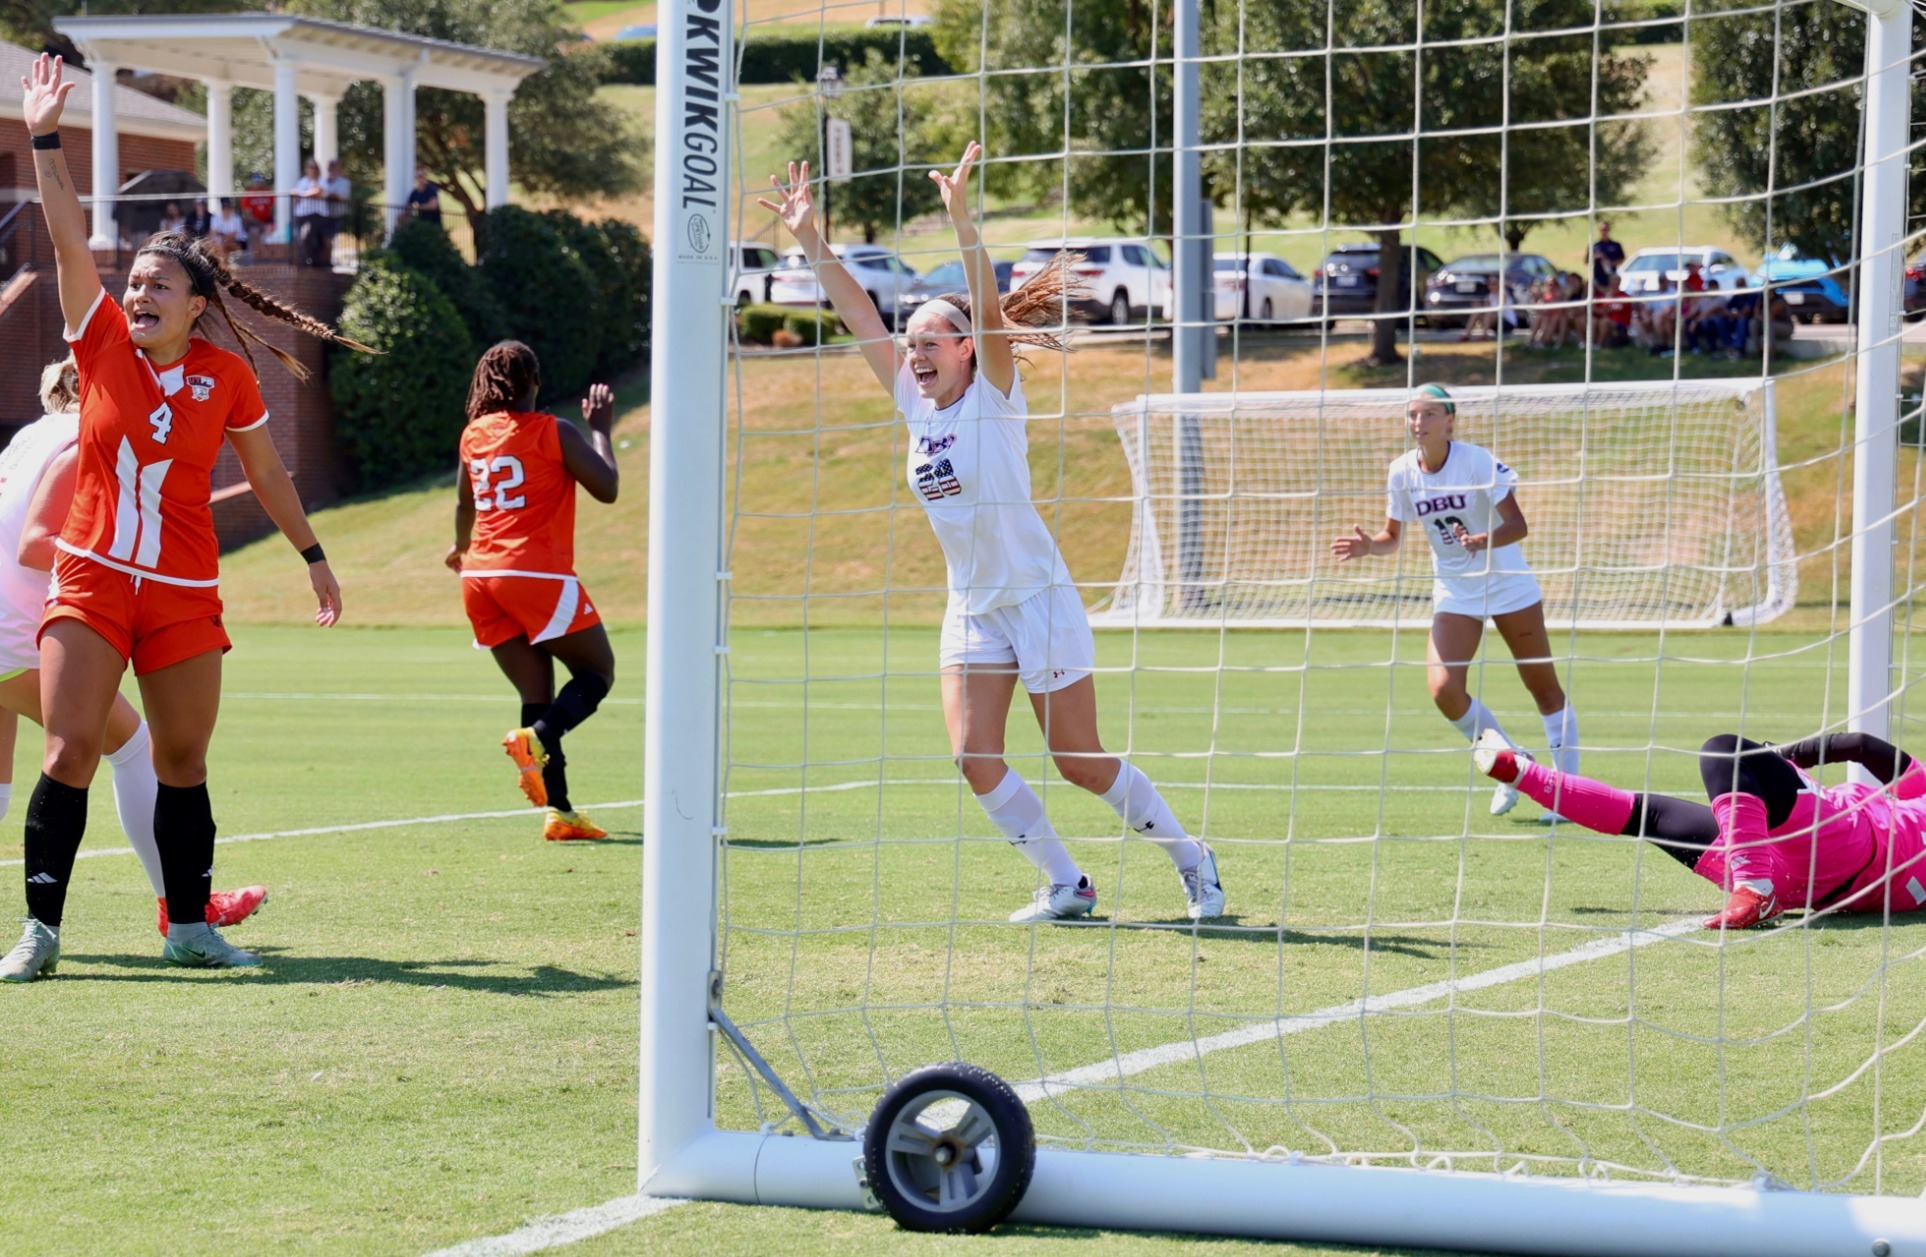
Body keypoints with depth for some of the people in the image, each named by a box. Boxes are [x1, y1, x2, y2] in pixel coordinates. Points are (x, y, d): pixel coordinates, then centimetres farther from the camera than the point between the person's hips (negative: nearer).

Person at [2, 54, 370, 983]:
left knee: (183, 764, 8)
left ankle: (189, 927, 18)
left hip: (185, 594, 1)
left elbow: (267, 473, 14)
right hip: (90, 585, -1)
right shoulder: (103, 342, 0)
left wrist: (313, 557, 19)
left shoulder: (228, 377, 1)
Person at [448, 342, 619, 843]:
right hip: (539, 575, -6)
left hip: (481, 576, 6)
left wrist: (462, 547, 48)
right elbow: (607, 487, -6)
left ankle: (557, 811, -1)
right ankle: (536, 738, -20)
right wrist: (600, 429, 8)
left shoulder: (474, 434, 12)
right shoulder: (554, 432, -6)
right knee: (597, 672, 8)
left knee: (537, 696, 8)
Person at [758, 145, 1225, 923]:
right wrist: (809, 240, -4)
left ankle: (1191, 859, 18)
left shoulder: (993, 396, -10)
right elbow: (859, 315, 3)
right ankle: (1065, 885, 5)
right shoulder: (915, 405, 4)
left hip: (1038, 597, -6)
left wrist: (961, 216, -37)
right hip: (971, 609, 6)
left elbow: (989, 311, -26)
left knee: (1081, 763, -1)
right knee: (973, 757, -8)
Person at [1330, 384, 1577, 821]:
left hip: (1508, 584, -3)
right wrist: (1368, 545, -16)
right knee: (1444, 690, -14)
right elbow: (1393, 536, 5)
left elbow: (1518, 525, -19)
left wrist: (1482, 541, -38)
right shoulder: (1402, 471, -6)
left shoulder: (1478, 461, -18)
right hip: (1454, 592, 3)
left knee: (1545, 689, 3)